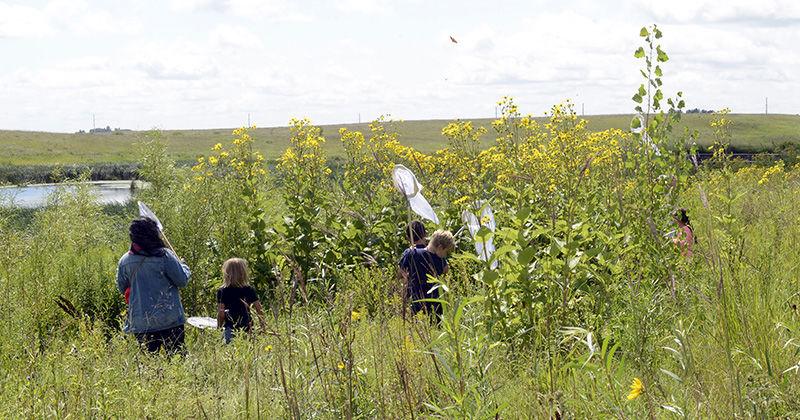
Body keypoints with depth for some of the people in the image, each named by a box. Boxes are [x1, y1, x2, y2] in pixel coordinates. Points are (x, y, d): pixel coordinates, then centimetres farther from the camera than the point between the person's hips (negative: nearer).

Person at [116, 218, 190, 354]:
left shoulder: (124, 261, 3)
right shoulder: (164, 255, -9)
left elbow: (122, 288, 14)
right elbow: (182, 280, -6)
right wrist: (183, 267, 14)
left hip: (140, 323, 4)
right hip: (168, 319, -4)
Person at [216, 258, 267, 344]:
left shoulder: (222, 291, -1)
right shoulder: (250, 290, 6)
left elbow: (221, 313, -5)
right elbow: (260, 310, 6)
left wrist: (219, 328, 8)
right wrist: (263, 325, 16)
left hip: (230, 329, -3)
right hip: (247, 329, 3)